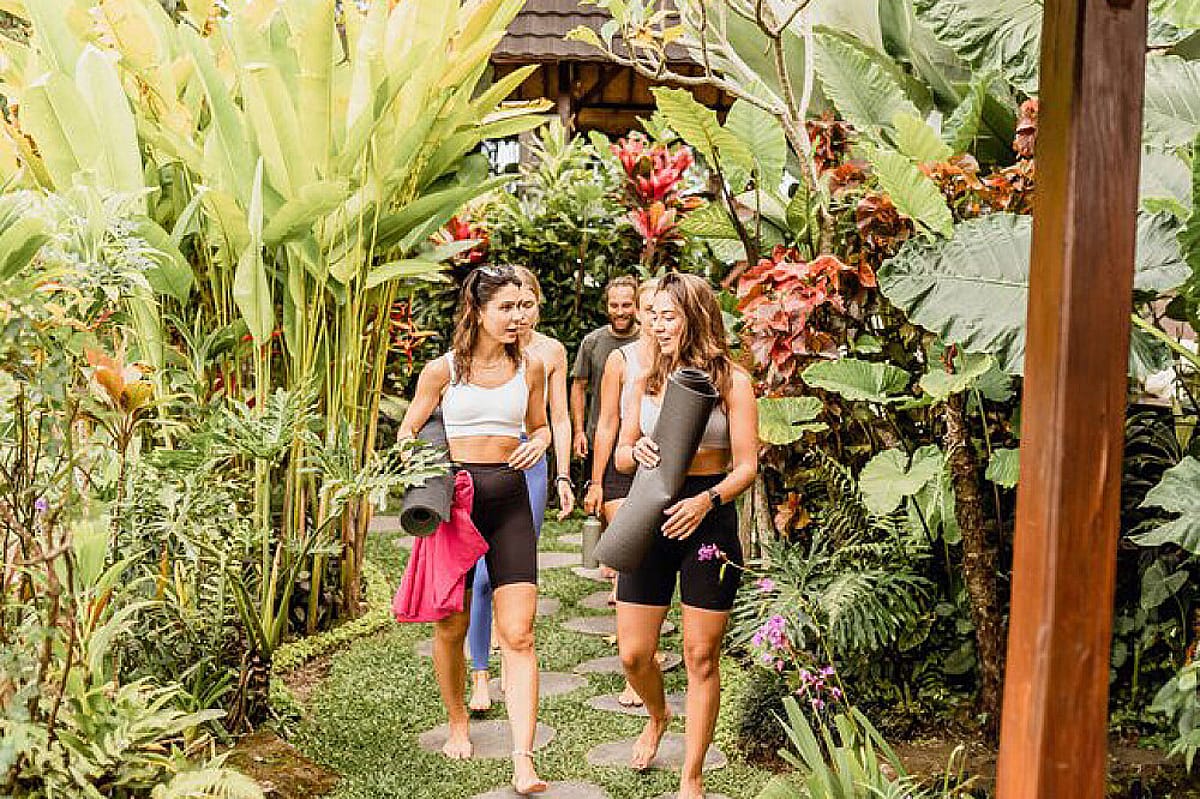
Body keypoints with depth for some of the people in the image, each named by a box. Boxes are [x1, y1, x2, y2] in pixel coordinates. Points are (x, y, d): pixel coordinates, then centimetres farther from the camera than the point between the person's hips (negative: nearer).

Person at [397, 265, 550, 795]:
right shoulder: (443, 370, 0)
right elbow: (408, 432, 9)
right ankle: (458, 725, 33)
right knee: (451, 627, 9)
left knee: (519, 634, -8)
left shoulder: (530, 367, 6)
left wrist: (538, 443, -2)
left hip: (510, 498, 1)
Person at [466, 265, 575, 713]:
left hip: (531, 465, 2)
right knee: (483, 575, -8)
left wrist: (563, 477, 7)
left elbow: (559, 419, 11)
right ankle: (479, 676, 2)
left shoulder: (551, 352, 3)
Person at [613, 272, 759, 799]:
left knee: (701, 656, 3)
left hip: (709, 518, -3)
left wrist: (707, 500, -25)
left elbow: (747, 466, -7)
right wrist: (636, 453, -13)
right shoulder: (648, 379, 8)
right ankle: (657, 716, 40)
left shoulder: (731, 380, -4)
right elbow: (621, 455, 11)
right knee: (633, 654, 5)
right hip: (650, 517, 4)